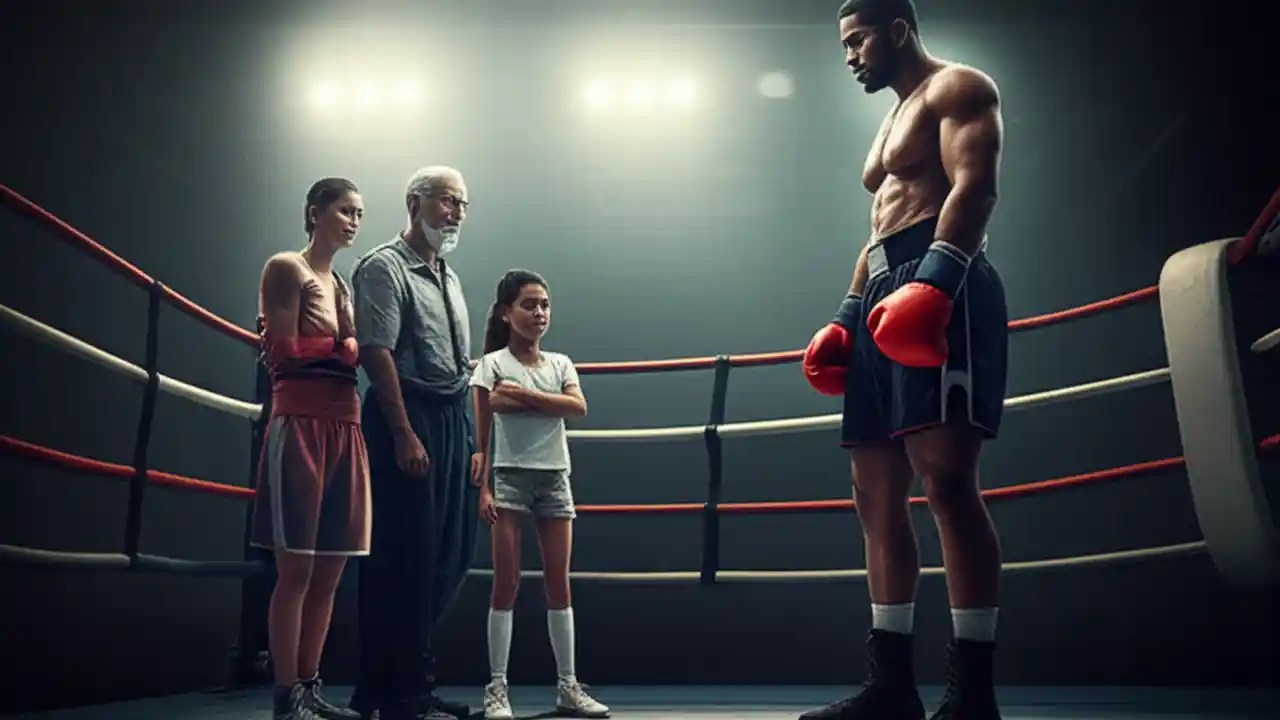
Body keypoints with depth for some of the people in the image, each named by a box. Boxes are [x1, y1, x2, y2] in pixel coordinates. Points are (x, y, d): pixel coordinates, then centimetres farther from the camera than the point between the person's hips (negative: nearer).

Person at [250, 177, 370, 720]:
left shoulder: (344, 284, 22)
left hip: (345, 427, 8)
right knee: (295, 570, -6)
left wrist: (349, 350, -2)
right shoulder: (286, 268, 0)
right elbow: (284, 353, -10)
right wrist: (344, 347, -6)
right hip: (301, 425, -7)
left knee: (329, 572, 7)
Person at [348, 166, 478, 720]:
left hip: (452, 423, 9)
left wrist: (470, 437, 16)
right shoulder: (384, 267, -4)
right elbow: (375, 353, -14)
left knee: (449, 555, 9)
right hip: (406, 421, -9)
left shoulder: (449, 279, 21)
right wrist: (405, 435, -19)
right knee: (405, 558, -5)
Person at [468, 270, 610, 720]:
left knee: (559, 584, 5)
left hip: (555, 477, 4)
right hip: (511, 476, -3)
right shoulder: (493, 364, 0)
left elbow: (579, 407, -9)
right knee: (506, 584, -3)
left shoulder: (560, 363, 10)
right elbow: (481, 434, -4)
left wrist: (523, 395, -15)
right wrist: (482, 487, -12)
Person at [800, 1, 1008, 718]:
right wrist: (847, 315, 18)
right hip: (885, 295, 10)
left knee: (945, 478, -20)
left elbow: (975, 184, -15)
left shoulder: (958, 88, 3)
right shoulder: (895, 120, 31)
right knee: (877, 493, 4)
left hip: (941, 287, -10)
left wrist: (936, 278, -30)